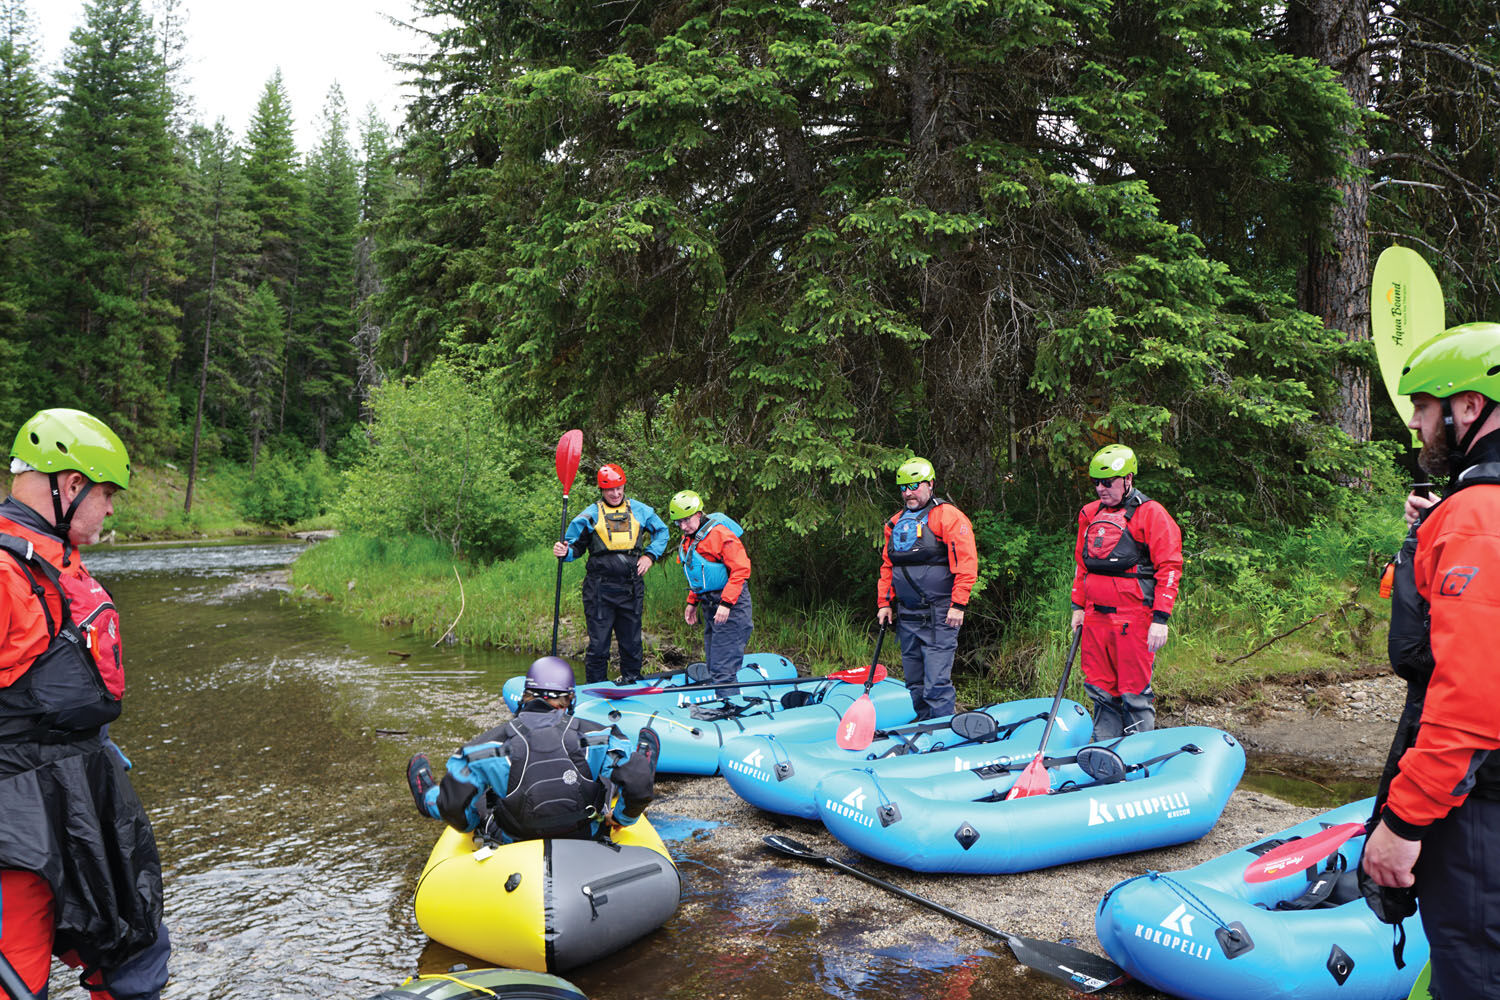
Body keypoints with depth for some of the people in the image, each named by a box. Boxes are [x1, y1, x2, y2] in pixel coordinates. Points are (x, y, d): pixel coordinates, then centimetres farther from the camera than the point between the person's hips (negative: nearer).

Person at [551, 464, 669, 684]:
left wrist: (650, 555, 10)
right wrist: (564, 552, -15)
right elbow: (575, 546, 7)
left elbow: (661, 530, 23)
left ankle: (631, 686, 26)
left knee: (632, 643, 11)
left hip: (631, 588, 2)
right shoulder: (590, 515, 3)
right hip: (600, 589, -2)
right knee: (598, 643, 0)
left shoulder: (640, 511, 10)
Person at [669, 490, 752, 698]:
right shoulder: (689, 540, 13)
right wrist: (692, 602, 19)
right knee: (713, 662, 13)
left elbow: (740, 569, -19)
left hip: (731, 604, -9)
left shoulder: (720, 533, -16)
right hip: (710, 606, 9)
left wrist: (726, 604, -22)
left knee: (723, 664, -11)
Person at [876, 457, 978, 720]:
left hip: (939, 617, -7)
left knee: (936, 683, -9)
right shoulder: (896, 522, 16)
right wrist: (885, 602, 15)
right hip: (907, 617, 7)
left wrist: (958, 605, -16)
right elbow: (887, 566, 22)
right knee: (915, 684, 13)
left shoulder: (947, 516, -6)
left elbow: (966, 561, -12)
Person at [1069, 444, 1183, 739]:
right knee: (1100, 690, 12)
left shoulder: (1150, 513, -5)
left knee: (1134, 692, -1)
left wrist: (1160, 618, -13)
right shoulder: (1090, 514, 15)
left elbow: (1169, 567, -8)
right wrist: (1078, 606, 18)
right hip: (1095, 615, 6)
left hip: (1133, 616, -6)